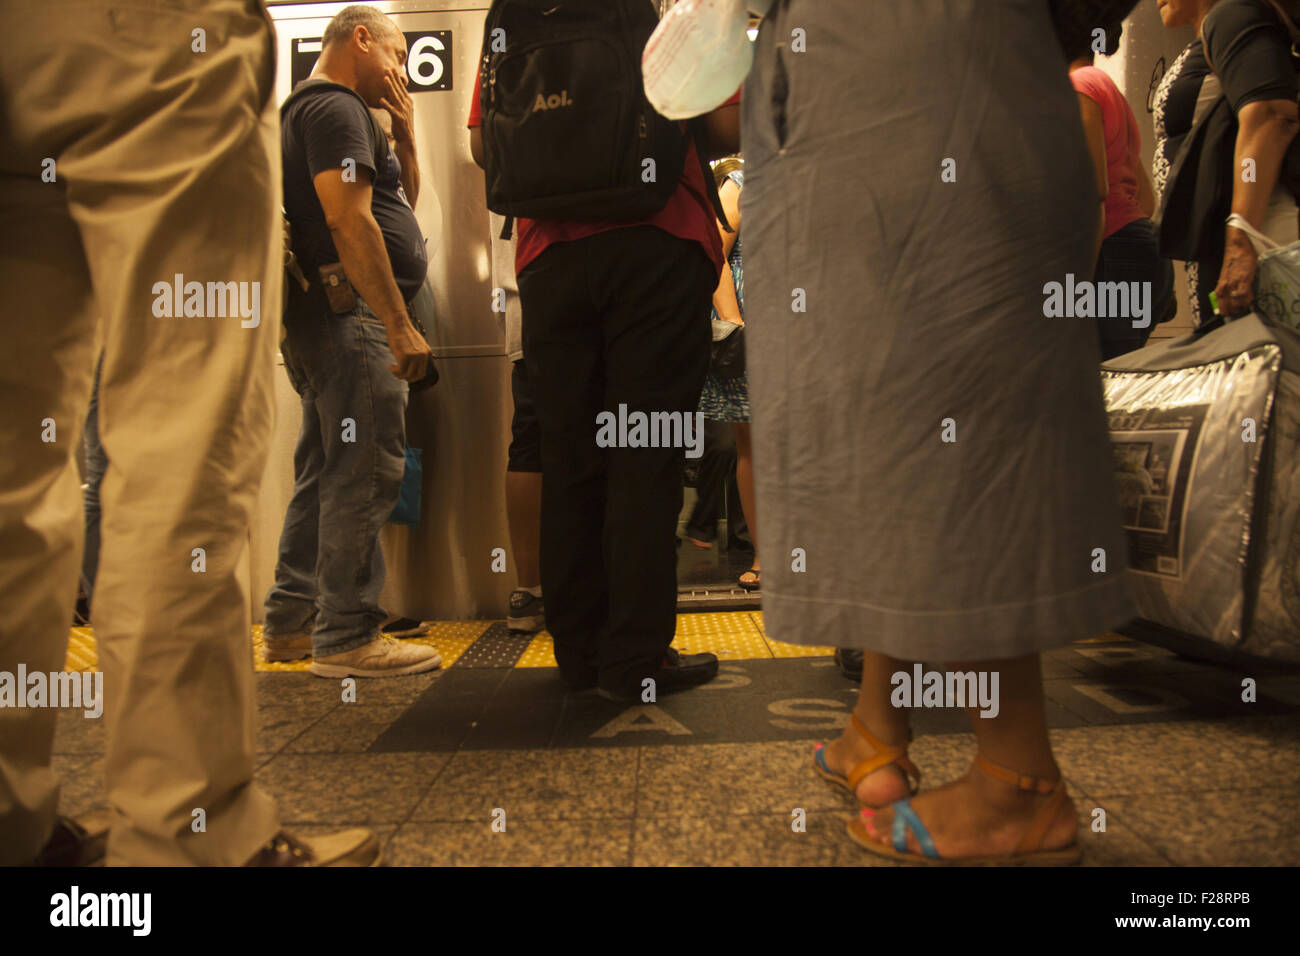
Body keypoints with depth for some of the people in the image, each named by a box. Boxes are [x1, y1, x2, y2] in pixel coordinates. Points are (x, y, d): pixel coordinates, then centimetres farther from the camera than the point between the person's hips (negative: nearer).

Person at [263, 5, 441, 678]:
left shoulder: (310, 110, 27)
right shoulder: (336, 108, -6)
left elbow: (402, 201, 28)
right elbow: (349, 221, -19)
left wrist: (402, 130, 16)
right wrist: (400, 325, -22)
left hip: (318, 320, 11)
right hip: (350, 314, -11)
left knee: (327, 473, 13)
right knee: (365, 474, -9)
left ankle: (290, 621, 20)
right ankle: (347, 636, -4)